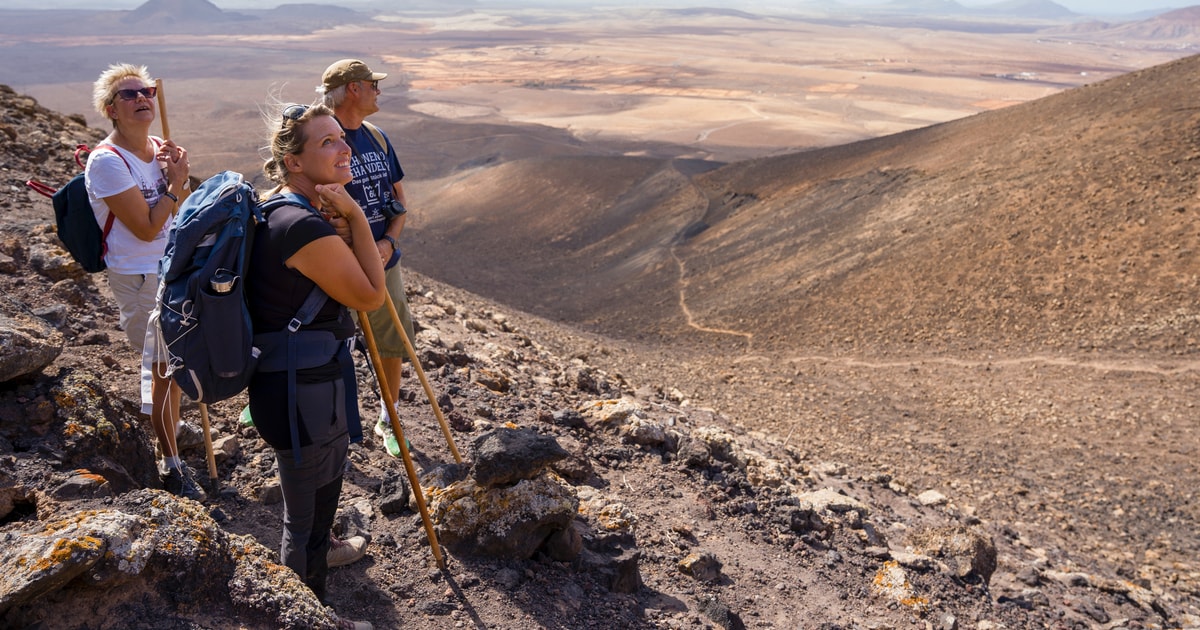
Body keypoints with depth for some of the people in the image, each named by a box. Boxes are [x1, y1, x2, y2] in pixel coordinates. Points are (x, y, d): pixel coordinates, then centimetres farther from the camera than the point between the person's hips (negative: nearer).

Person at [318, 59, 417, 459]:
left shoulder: (378, 139, 8)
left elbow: (399, 200, 11)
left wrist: (389, 242, -7)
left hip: (384, 263, 6)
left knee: (392, 344, 14)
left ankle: (387, 422, 32)